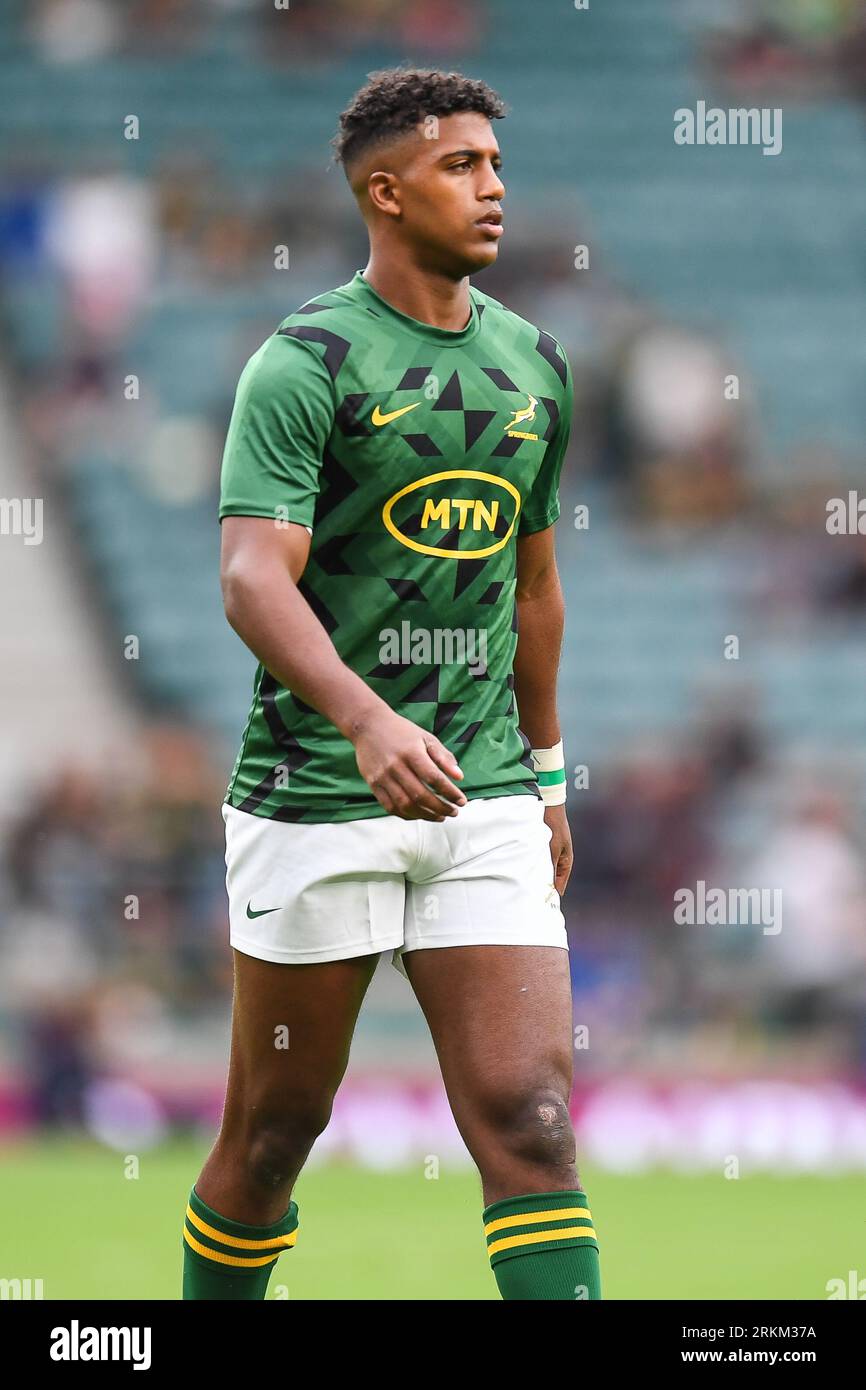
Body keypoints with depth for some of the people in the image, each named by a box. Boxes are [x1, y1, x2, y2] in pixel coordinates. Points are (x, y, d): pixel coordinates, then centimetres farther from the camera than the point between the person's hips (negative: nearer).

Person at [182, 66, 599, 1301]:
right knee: (277, 1128, 7)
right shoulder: (304, 364, -9)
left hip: (482, 797, 4)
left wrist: (547, 773, 25)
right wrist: (368, 720, -37)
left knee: (528, 1117, -9)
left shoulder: (534, 366, 11)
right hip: (315, 793, -4)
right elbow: (253, 582, -21)